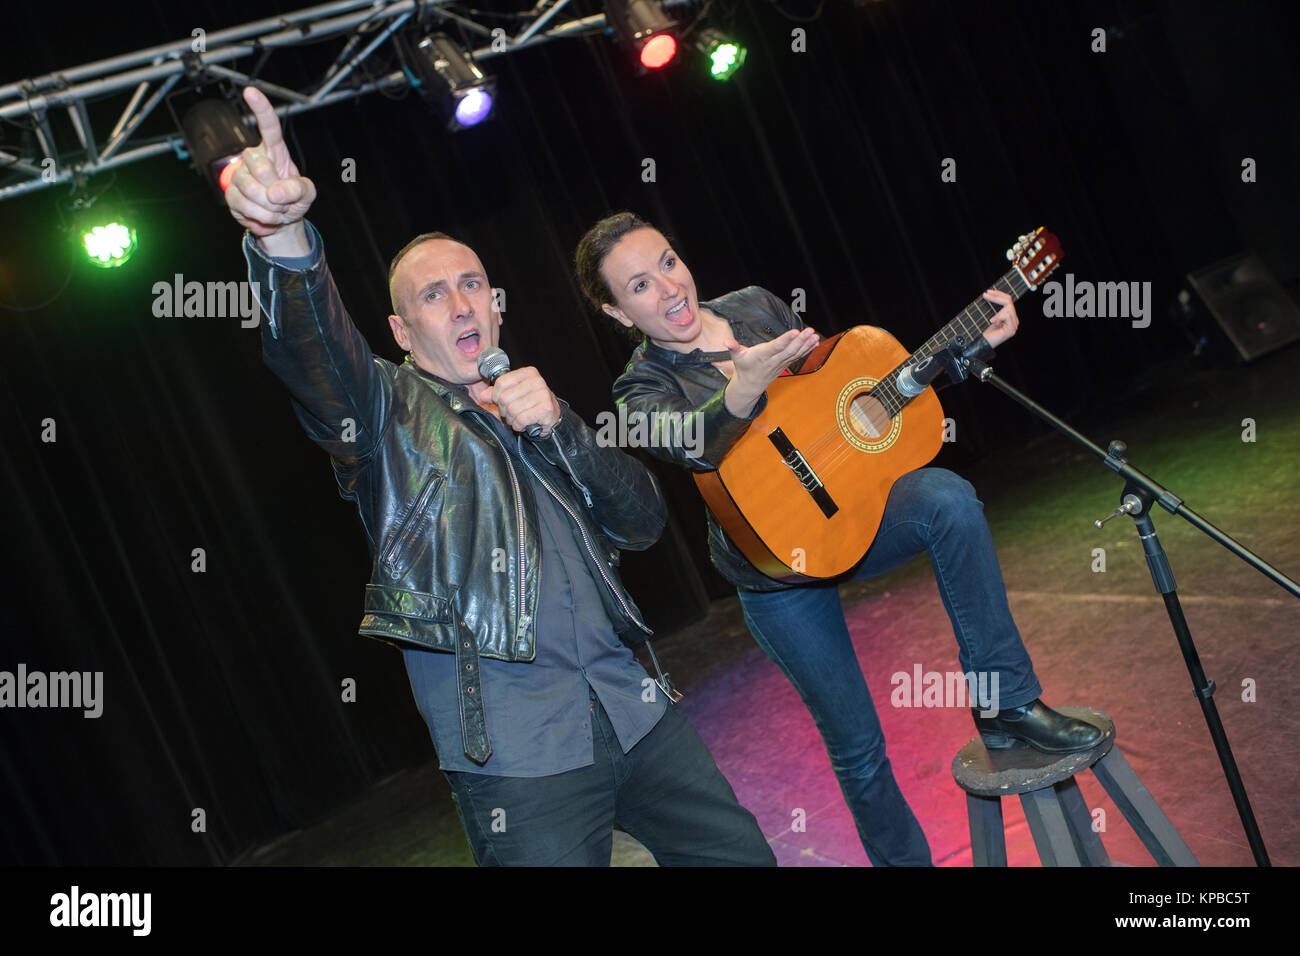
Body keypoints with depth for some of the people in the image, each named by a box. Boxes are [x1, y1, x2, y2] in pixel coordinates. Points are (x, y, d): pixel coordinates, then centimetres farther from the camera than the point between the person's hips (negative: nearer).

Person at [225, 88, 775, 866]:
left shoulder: (533, 408, 20)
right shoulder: (388, 409, 5)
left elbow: (643, 522, 9)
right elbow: (315, 347, -18)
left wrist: (558, 427, -7)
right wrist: (284, 235, -39)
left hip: (632, 705, 5)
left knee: (740, 853, 9)